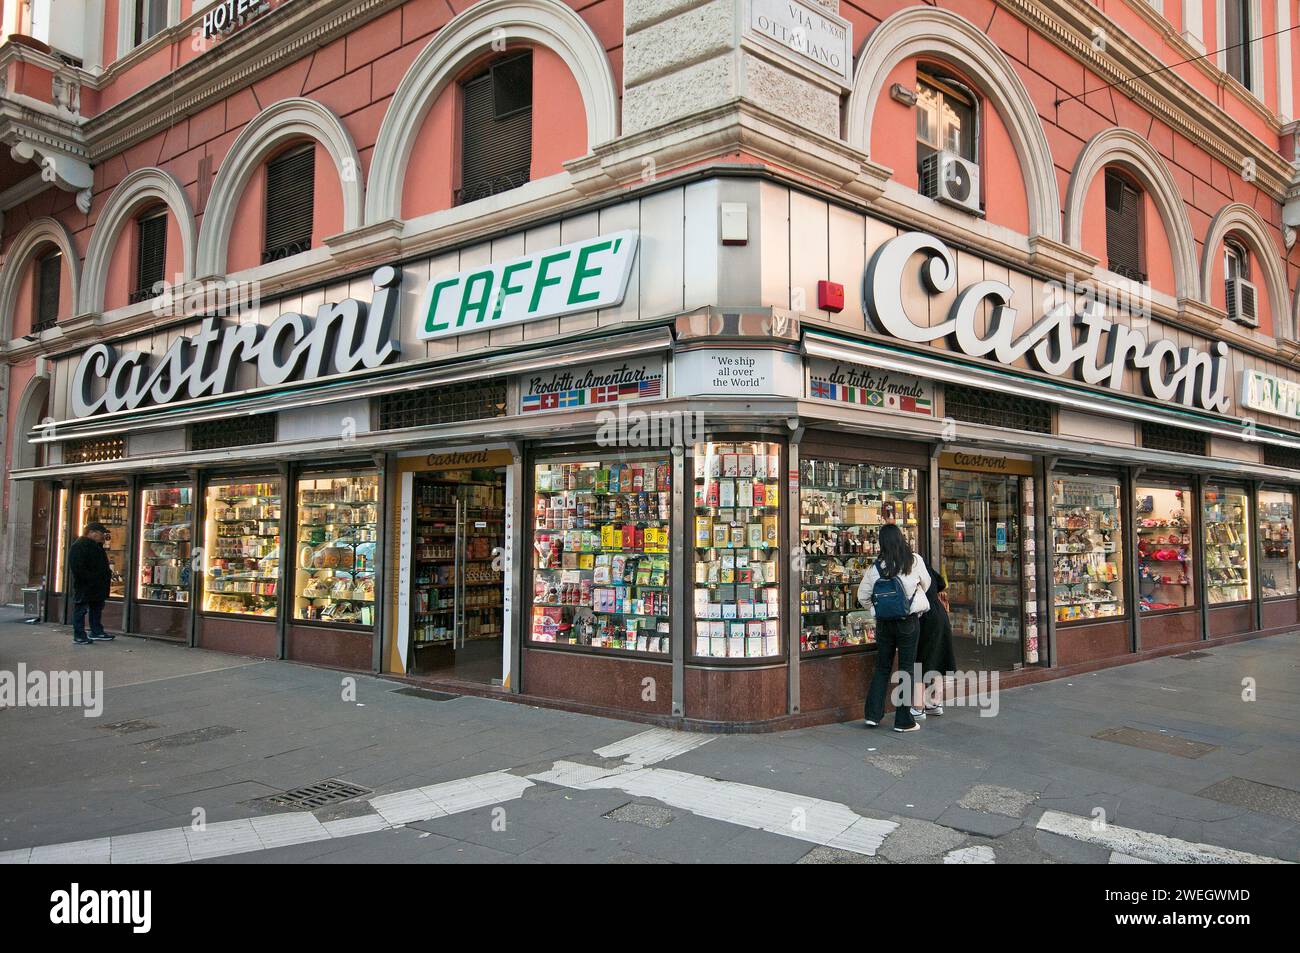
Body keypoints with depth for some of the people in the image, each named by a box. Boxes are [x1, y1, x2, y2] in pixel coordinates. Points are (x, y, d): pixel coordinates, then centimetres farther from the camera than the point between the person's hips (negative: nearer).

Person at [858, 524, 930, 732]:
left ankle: (873, 714, 15)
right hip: (909, 621, -2)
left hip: (884, 622, 2)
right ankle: (903, 720, 9)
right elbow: (926, 584, 9)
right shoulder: (915, 561, -8)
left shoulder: (876, 567, -5)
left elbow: (862, 596, 3)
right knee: (906, 668, 6)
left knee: (882, 668, 15)